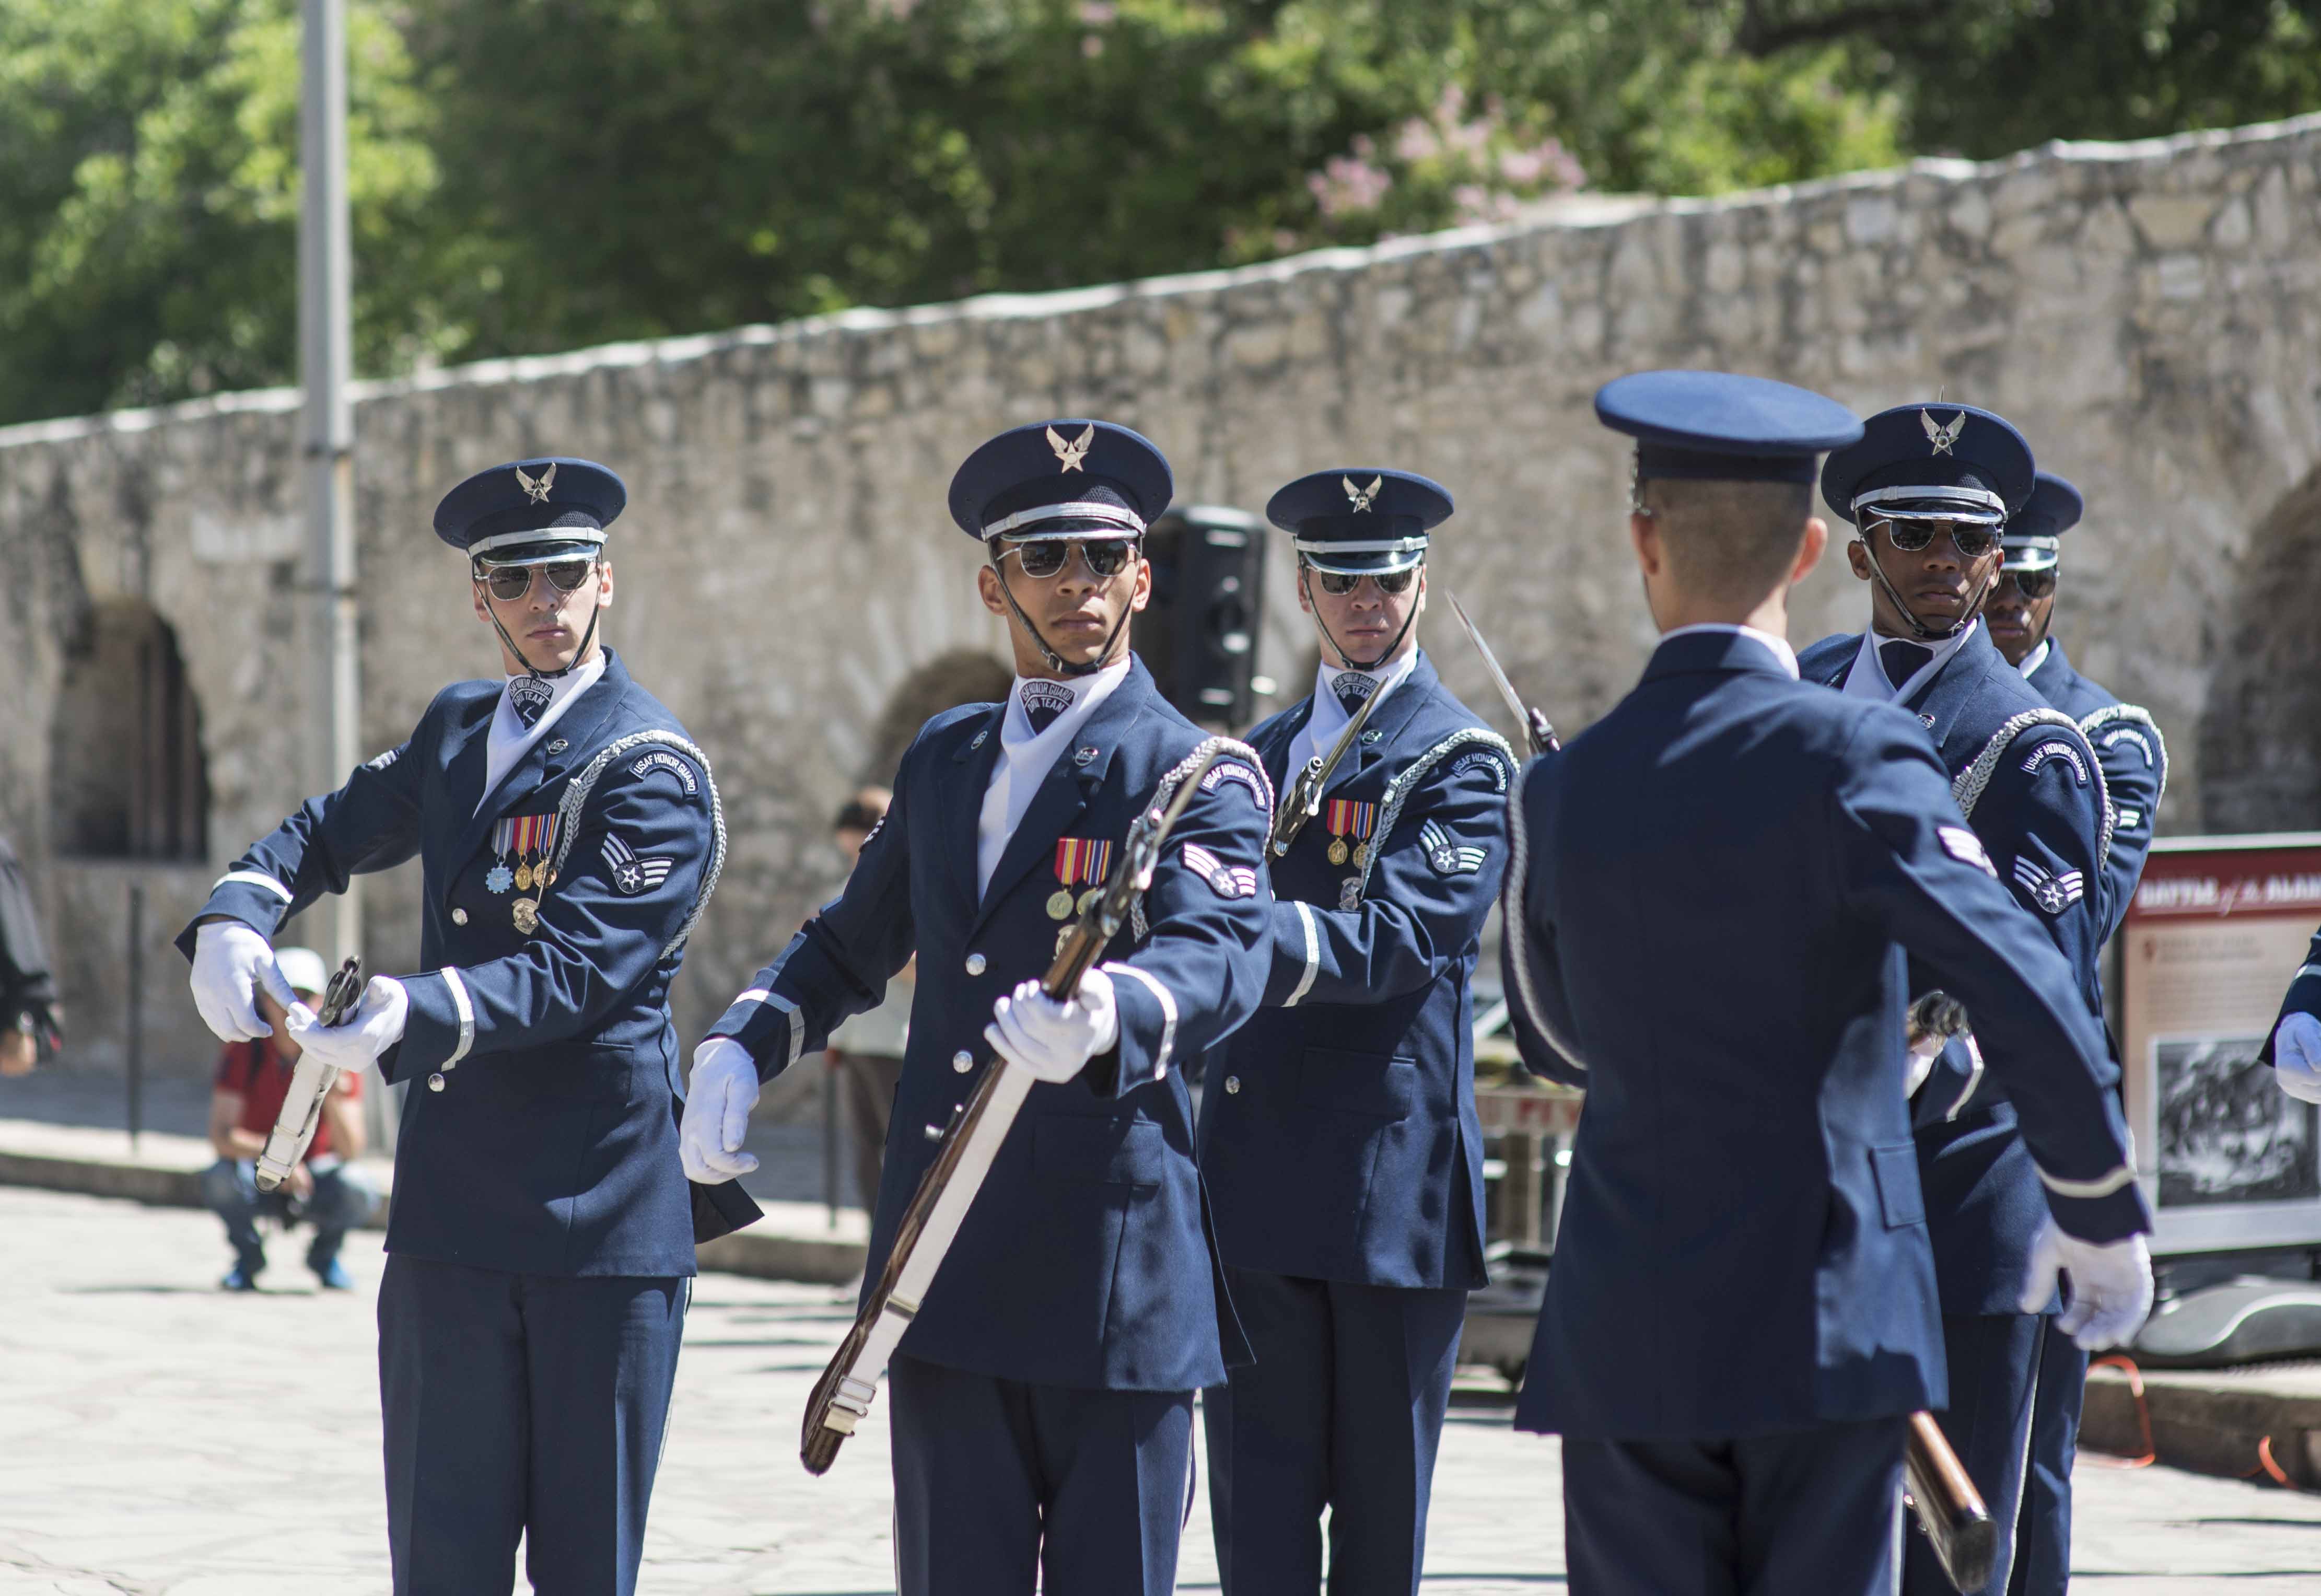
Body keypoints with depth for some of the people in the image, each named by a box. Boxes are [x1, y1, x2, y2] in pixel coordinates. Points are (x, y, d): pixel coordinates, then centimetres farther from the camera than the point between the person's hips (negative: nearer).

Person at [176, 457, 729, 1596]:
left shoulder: (651, 772, -10)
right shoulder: (457, 730, 14)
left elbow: (575, 970, -20)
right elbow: (330, 835, 22)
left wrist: (417, 1014, -36)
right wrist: (234, 921, 0)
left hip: (603, 1216, -6)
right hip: (453, 1211, 6)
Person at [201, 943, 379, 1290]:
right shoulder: (244, 1050, -15)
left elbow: (350, 1152, -21)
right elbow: (221, 1135, -24)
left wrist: (333, 1100, -40)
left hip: (315, 1175, 0)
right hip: (257, 1175, 0)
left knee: (357, 1193, -32)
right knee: (218, 1180, -34)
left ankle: (324, 1255, 3)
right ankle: (248, 1256, -2)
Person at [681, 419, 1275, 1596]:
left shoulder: (1196, 776, -4)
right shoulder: (945, 758, 15)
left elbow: (1217, 956, -22)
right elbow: (851, 944, 28)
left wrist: (1108, 1016, -45)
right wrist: (737, 1049, 9)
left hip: (1115, 1272, -5)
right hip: (942, 1269, 5)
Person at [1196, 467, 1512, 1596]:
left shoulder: (1463, 763, -2)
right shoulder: (1261, 754, 16)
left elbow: (1397, 945, -18)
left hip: (1396, 1187, -4)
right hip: (1257, 1184, 4)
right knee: (1258, 1502, 0)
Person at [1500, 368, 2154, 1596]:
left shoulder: (1558, 793, 4)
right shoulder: (1853, 755, -9)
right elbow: (2025, 994, -16)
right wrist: (2100, 1211, -4)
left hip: (1625, 1337, 3)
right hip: (1826, 1314, -3)